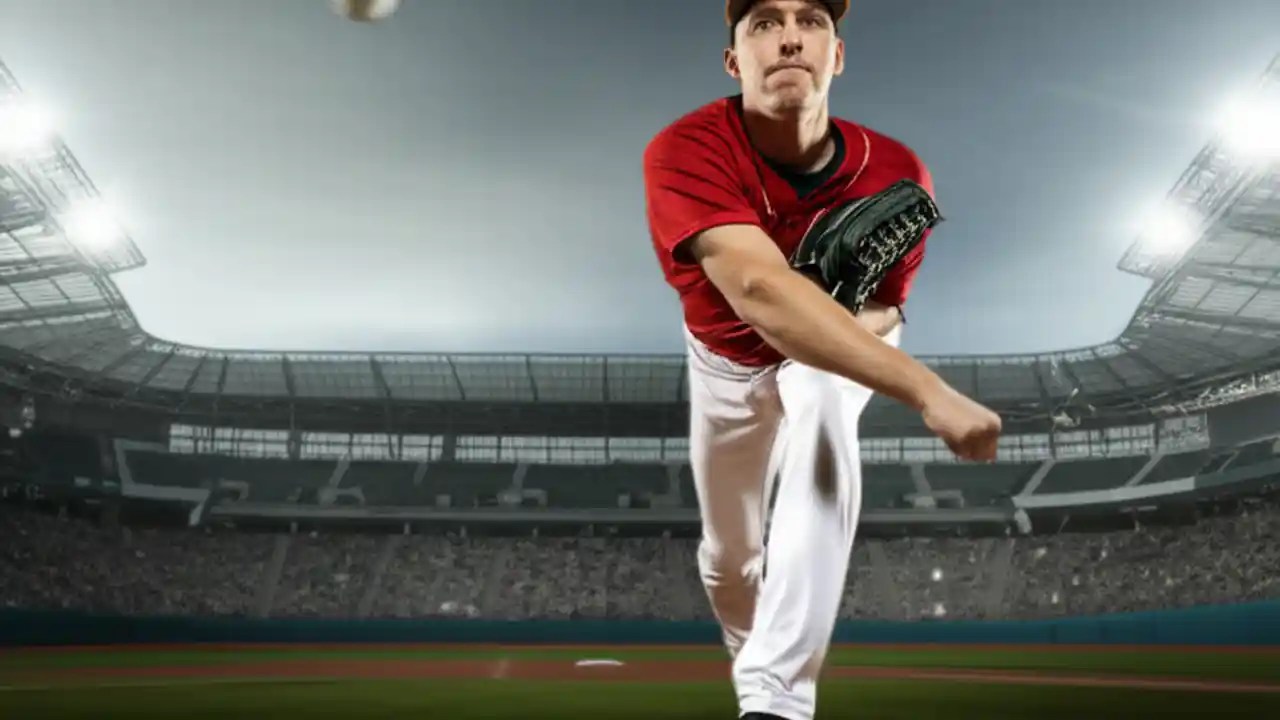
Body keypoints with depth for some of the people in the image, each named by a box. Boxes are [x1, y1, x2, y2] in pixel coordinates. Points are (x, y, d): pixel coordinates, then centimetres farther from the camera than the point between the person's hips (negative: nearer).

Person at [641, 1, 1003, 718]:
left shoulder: (896, 174, -27)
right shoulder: (686, 151, -37)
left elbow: (886, 310, -13)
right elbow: (757, 287, -53)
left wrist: (861, 319, -40)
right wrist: (928, 391, -61)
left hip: (838, 351, 0)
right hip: (725, 360, 1)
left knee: (824, 405, -36)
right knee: (728, 554, 11)